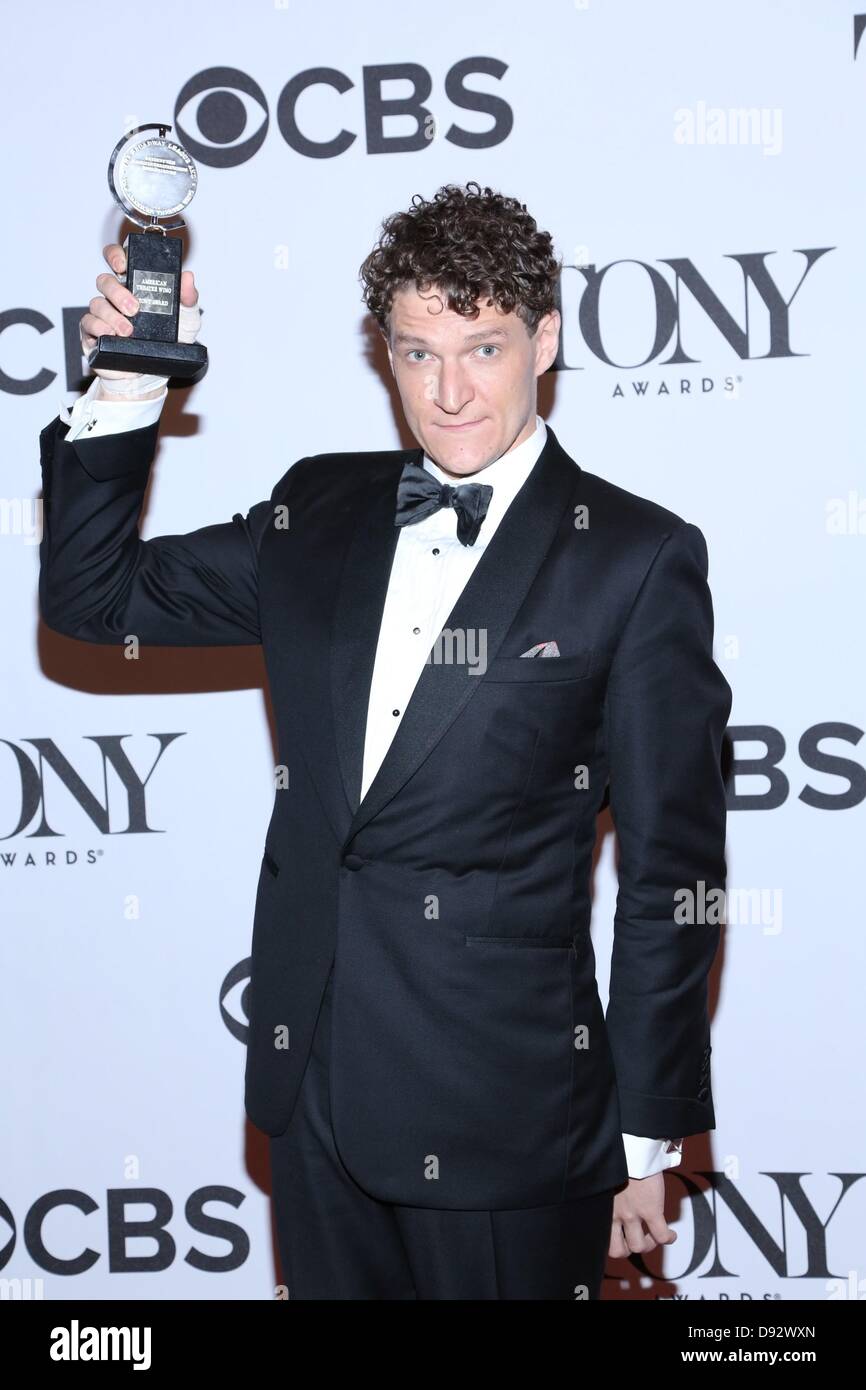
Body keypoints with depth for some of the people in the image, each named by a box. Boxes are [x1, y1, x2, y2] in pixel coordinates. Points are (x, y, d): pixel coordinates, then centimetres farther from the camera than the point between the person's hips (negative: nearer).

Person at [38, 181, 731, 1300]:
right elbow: (91, 597, 10)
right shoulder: (319, 511, 7)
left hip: (509, 1113, -4)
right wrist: (125, 393, -4)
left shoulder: (639, 557, -7)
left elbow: (672, 871, -6)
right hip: (316, 1089, 5)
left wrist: (650, 1135, -4)